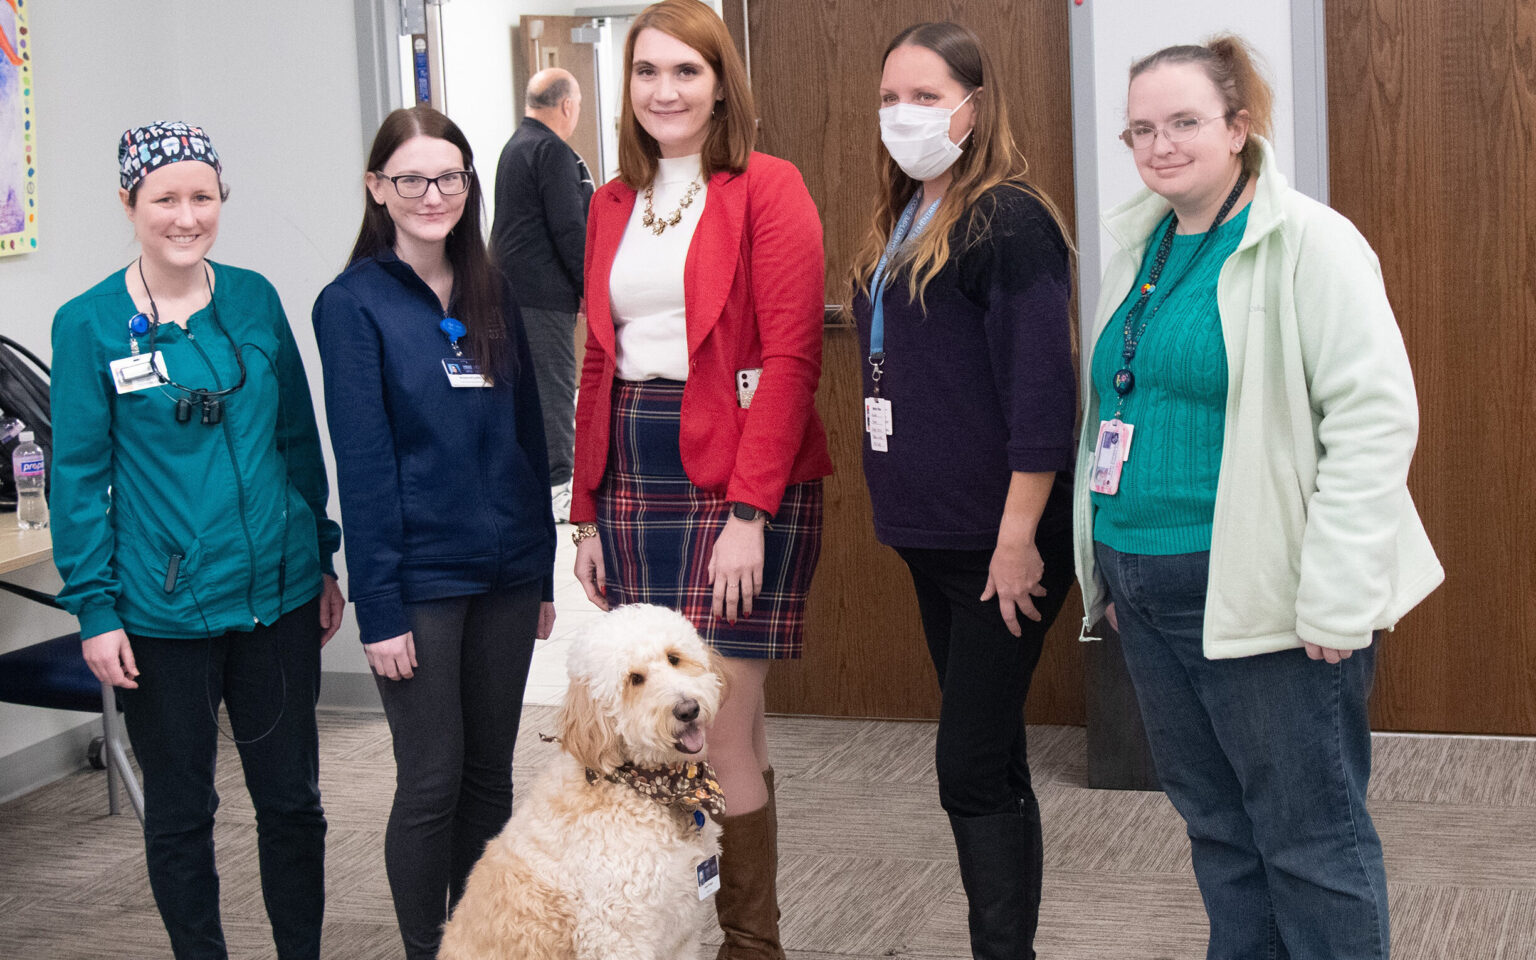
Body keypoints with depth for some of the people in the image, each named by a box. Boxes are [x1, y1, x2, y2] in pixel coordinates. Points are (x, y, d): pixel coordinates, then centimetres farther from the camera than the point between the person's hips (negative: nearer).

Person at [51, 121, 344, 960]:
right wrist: (95, 609, -8)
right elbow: (79, 476, -4)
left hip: (278, 593, 3)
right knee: (179, 812, 11)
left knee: (291, 796, 12)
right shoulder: (89, 324, -6)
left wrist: (322, 560, 10)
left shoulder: (254, 300, 3)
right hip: (163, 612, -3)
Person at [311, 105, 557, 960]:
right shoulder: (353, 304, -7)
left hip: (504, 571, 5)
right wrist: (379, 608, -14)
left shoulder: (492, 294, 8)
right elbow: (363, 463, -11)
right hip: (421, 579, -5)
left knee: (490, 773, 12)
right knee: (432, 783, 2)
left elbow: (527, 435, 11)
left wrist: (542, 571, 9)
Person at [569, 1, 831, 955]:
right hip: (632, 487, 6)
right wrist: (587, 513, 11)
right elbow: (597, 365, 16)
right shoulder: (613, 205, 15)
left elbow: (791, 359, -10)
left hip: (736, 485, -6)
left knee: (720, 734, -5)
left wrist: (749, 513, -16)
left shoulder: (767, 190, -4)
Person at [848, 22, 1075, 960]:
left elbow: (1042, 391, -18)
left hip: (998, 541, -9)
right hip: (931, 532, 9)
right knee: (989, 756, 15)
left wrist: (1019, 539, -21)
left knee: (973, 765, -6)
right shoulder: (902, 224, 13)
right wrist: (906, 505, 17)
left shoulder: (1008, 221, -13)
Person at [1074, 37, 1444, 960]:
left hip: (1258, 598, -7)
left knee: (1309, 836, 1)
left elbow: (1376, 416, -17)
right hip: (1146, 593, 8)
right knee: (1216, 824, 17)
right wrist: (1109, 566, 19)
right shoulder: (1142, 247, 13)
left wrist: (1337, 598, -21)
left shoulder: (1307, 243, -11)